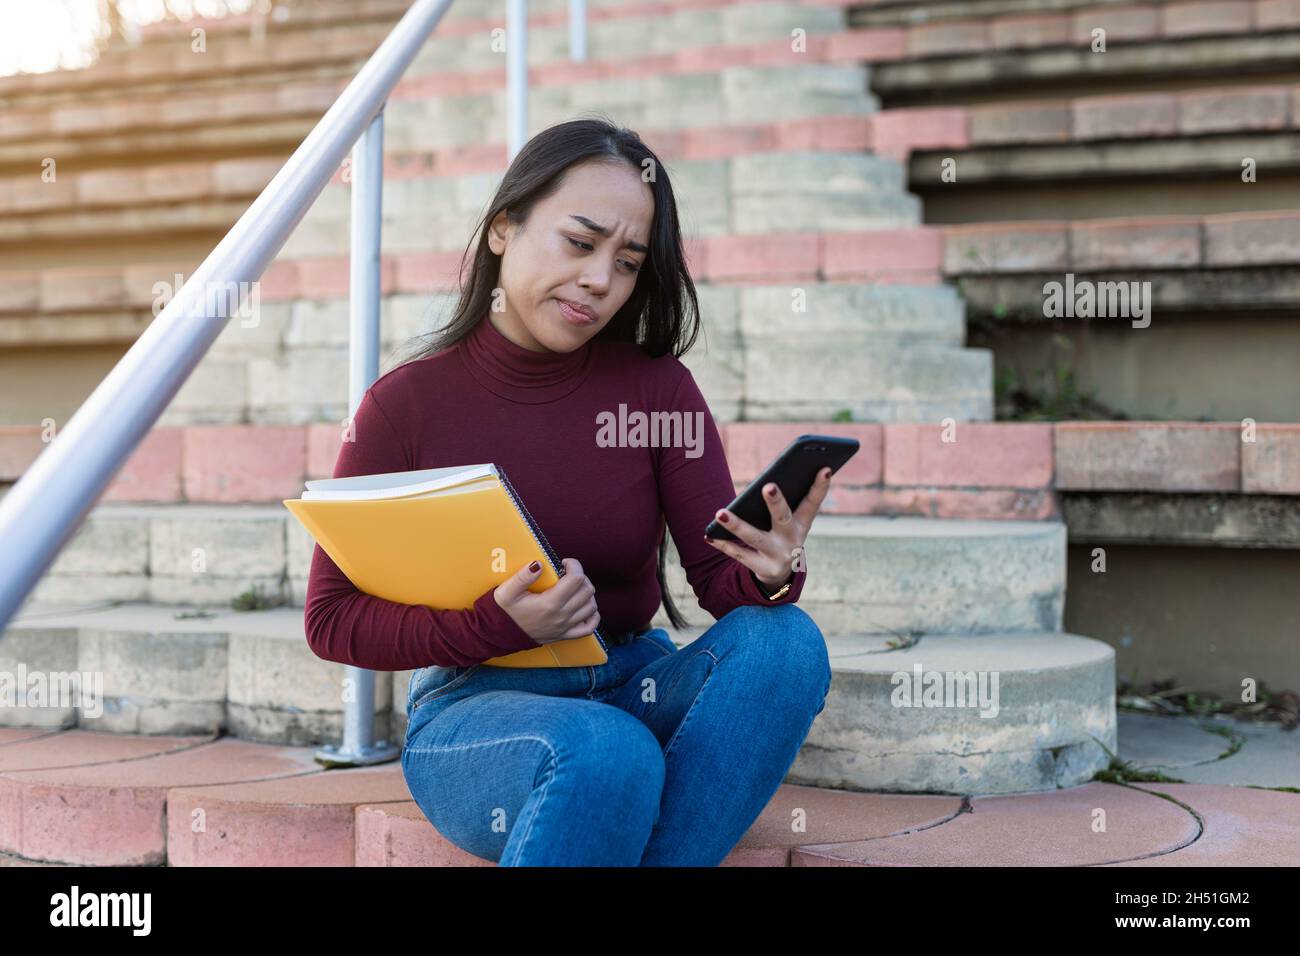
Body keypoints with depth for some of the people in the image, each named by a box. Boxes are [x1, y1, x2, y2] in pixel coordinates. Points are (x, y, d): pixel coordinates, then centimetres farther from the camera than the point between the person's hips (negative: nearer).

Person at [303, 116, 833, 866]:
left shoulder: (659, 389, 0)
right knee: (609, 751, -36)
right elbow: (333, 619, -4)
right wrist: (499, 625, -20)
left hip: (634, 685, 3)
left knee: (783, 641, -26)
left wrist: (771, 572, -31)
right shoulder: (405, 403, -6)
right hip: (472, 705, -3)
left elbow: (722, 577, -5)